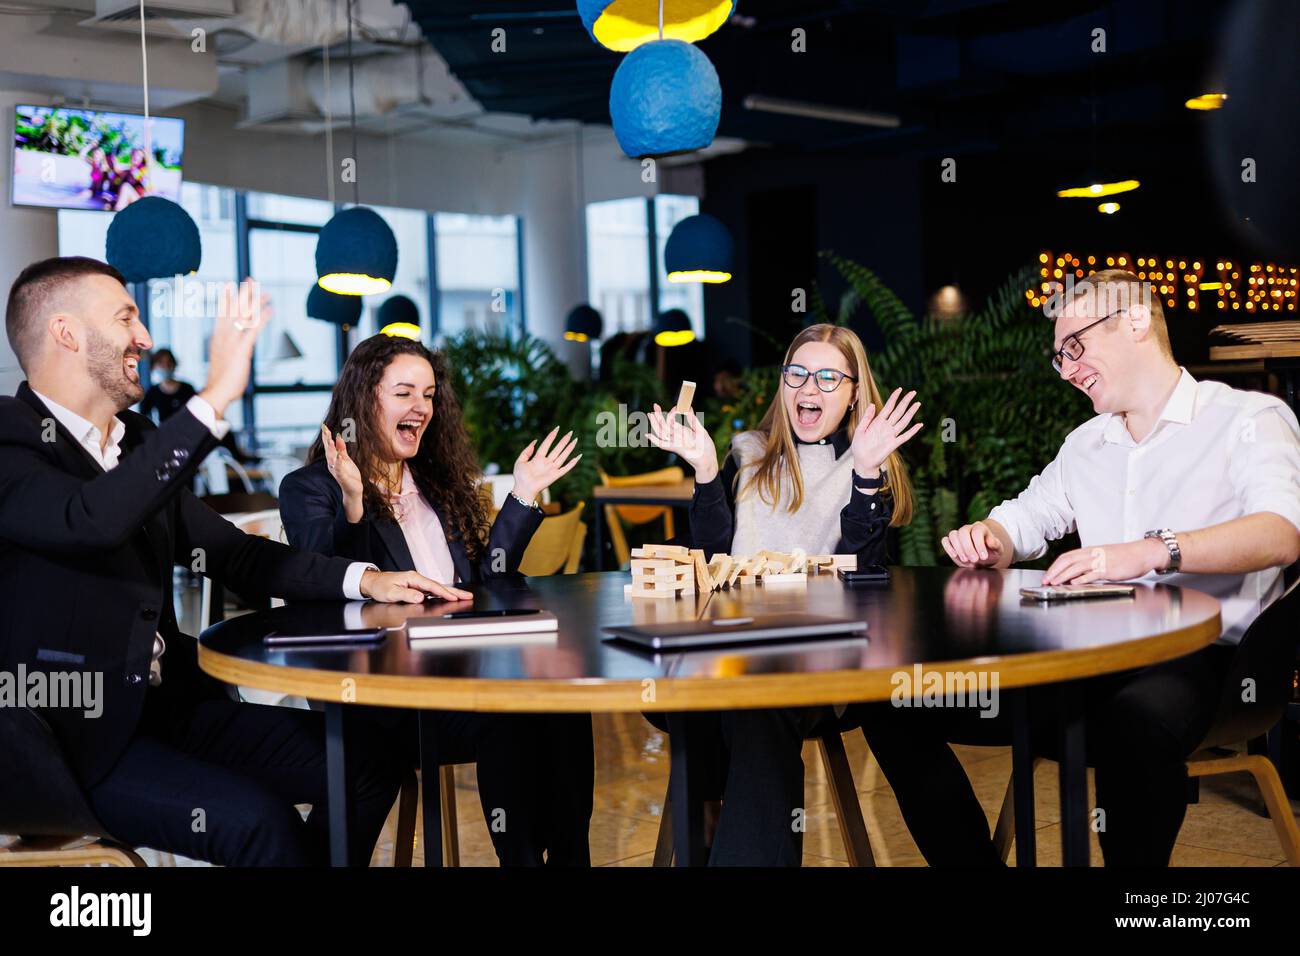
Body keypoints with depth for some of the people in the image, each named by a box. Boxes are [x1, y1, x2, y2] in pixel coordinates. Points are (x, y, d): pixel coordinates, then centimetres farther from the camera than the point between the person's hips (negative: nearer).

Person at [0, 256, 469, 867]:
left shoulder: (139, 443, 14)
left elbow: (233, 553, 17)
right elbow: (94, 519, -31)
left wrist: (363, 579, 4)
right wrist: (214, 398, -29)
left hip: (170, 705, 8)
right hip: (67, 735, -8)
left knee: (368, 762, -3)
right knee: (258, 820, -26)